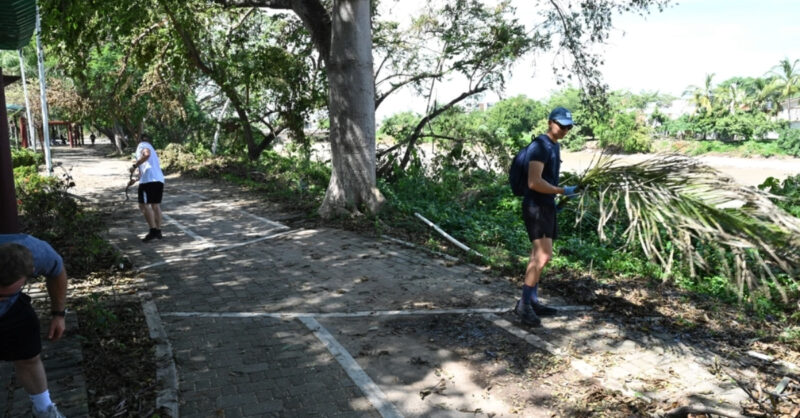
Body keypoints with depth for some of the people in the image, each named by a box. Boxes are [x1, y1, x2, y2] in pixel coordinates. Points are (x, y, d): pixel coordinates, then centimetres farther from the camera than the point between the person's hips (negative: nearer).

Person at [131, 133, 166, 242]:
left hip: (148, 179, -8)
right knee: (156, 205, 13)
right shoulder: (151, 148, 29)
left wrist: (135, 165, -16)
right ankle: (158, 231, 12)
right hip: (159, 179, 8)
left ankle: (153, 230, -15)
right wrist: (139, 176, 46)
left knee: (144, 205, -7)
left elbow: (146, 154, -20)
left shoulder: (142, 145, 4)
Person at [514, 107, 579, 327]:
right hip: (536, 207, -10)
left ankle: (532, 302, 21)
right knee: (544, 255, -15)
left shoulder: (554, 146, 15)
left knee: (538, 255, 13)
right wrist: (562, 191, -18)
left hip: (546, 206, 10)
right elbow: (534, 182, -25)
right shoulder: (540, 146, -16)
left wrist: (555, 199, 19)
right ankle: (524, 304, -7)